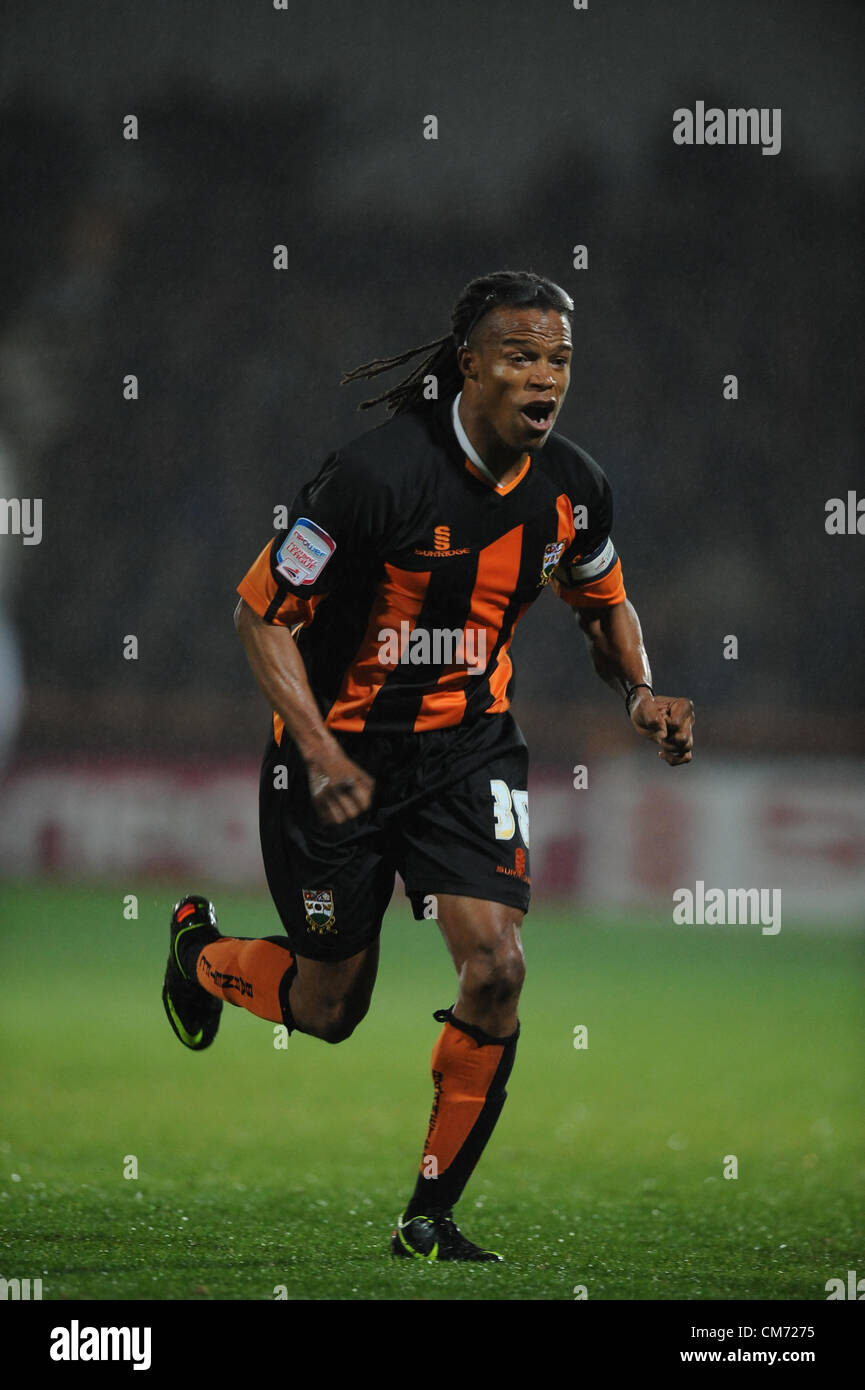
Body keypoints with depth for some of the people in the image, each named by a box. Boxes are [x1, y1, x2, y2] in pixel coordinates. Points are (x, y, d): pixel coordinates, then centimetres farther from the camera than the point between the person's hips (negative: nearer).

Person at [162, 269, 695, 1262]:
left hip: (468, 745, 4)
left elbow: (603, 603, 15)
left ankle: (429, 1218, 2)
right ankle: (200, 952, 44)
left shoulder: (572, 487, -6)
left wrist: (639, 693, -5)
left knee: (496, 968, -14)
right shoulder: (380, 473, -25)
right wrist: (321, 754, -28)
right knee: (329, 1008, 8)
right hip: (340, 749, -4)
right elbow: (261, 614, -18)